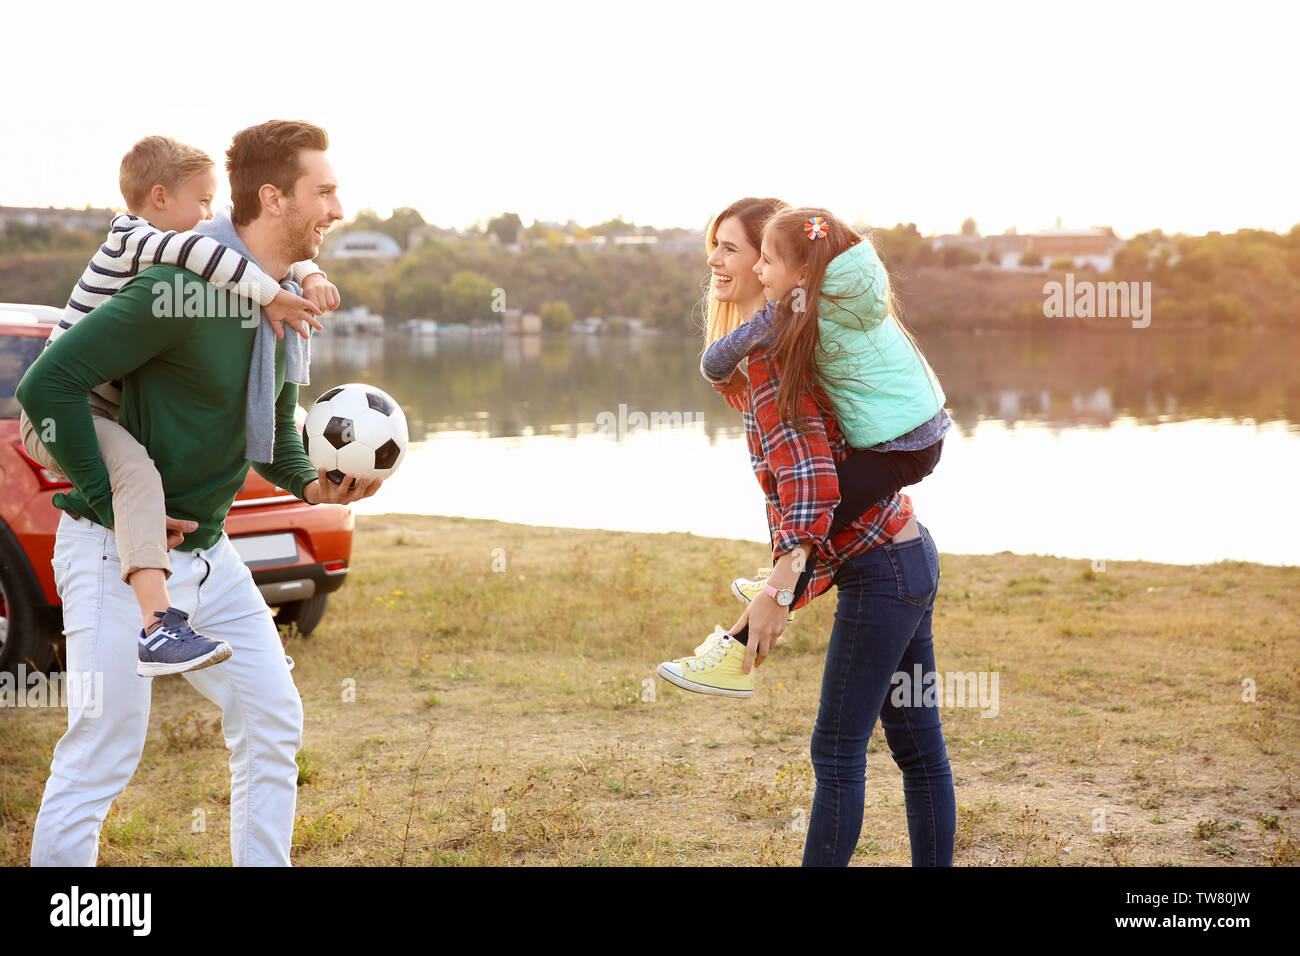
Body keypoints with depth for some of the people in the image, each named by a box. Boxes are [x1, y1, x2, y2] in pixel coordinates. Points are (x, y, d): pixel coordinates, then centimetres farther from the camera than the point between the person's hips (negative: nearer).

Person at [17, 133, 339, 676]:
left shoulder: (175, 253, 15)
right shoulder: (130, 239, -10)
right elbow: (192, 251, -31)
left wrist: (309, 277, -8)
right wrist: (270, 295, -29)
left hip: (105, 414, 10)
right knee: (138, 472, -34)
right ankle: (158, 629, -48)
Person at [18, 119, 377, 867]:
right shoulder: (182, 288, -22)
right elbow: (48, 383, -23)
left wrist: (310, 484, 1)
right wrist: (112, 505, -20)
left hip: (208, 553, 8)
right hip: (119, 557, -8)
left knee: (274, 722, 8)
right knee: (102, 754, -3)